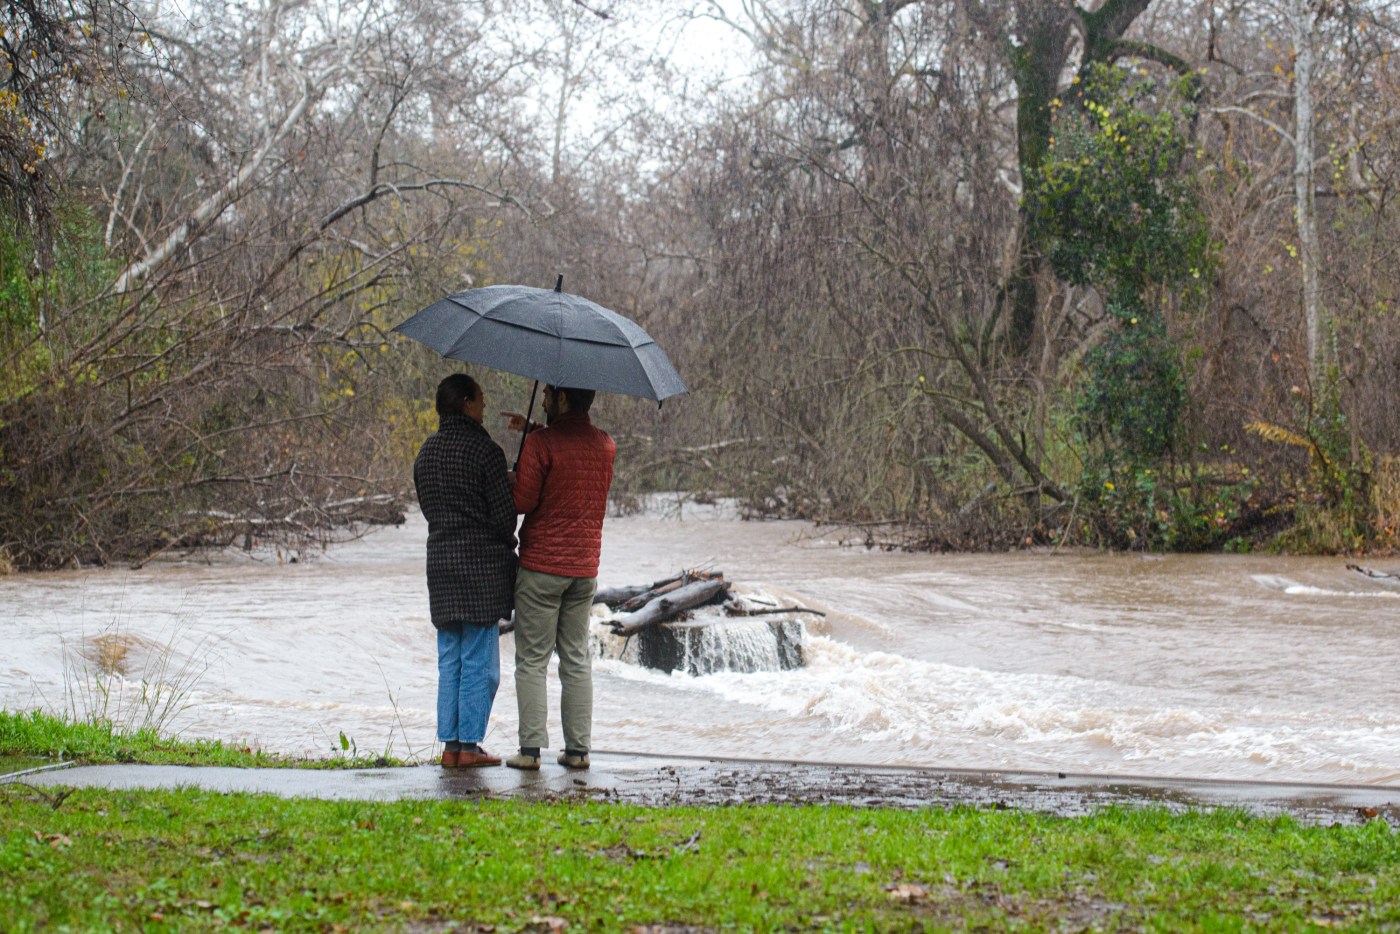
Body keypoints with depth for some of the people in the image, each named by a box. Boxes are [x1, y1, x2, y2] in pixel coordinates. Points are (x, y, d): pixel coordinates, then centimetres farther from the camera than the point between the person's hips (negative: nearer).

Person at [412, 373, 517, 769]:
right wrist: (506, 544, 8)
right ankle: (469, 745, -1)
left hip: (440, 560, 7)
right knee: (479, 661, -1)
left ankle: (450, 744, 11)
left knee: (449, 660, 11)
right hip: (482, 563, -6)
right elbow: (504, 513, -11)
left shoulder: (426, 453, 10)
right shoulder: (484, 450, -12)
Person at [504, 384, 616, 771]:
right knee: (577, 659, 10)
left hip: (541, 565, -5)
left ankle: (531, 748, -4)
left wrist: (511, 481, 6)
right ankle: (578, 749, 8)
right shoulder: (606, 445, 7)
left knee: (532, 660, 0)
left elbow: (523, 502, -14)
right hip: (585, 566, 5)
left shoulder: (540, 443, -13)